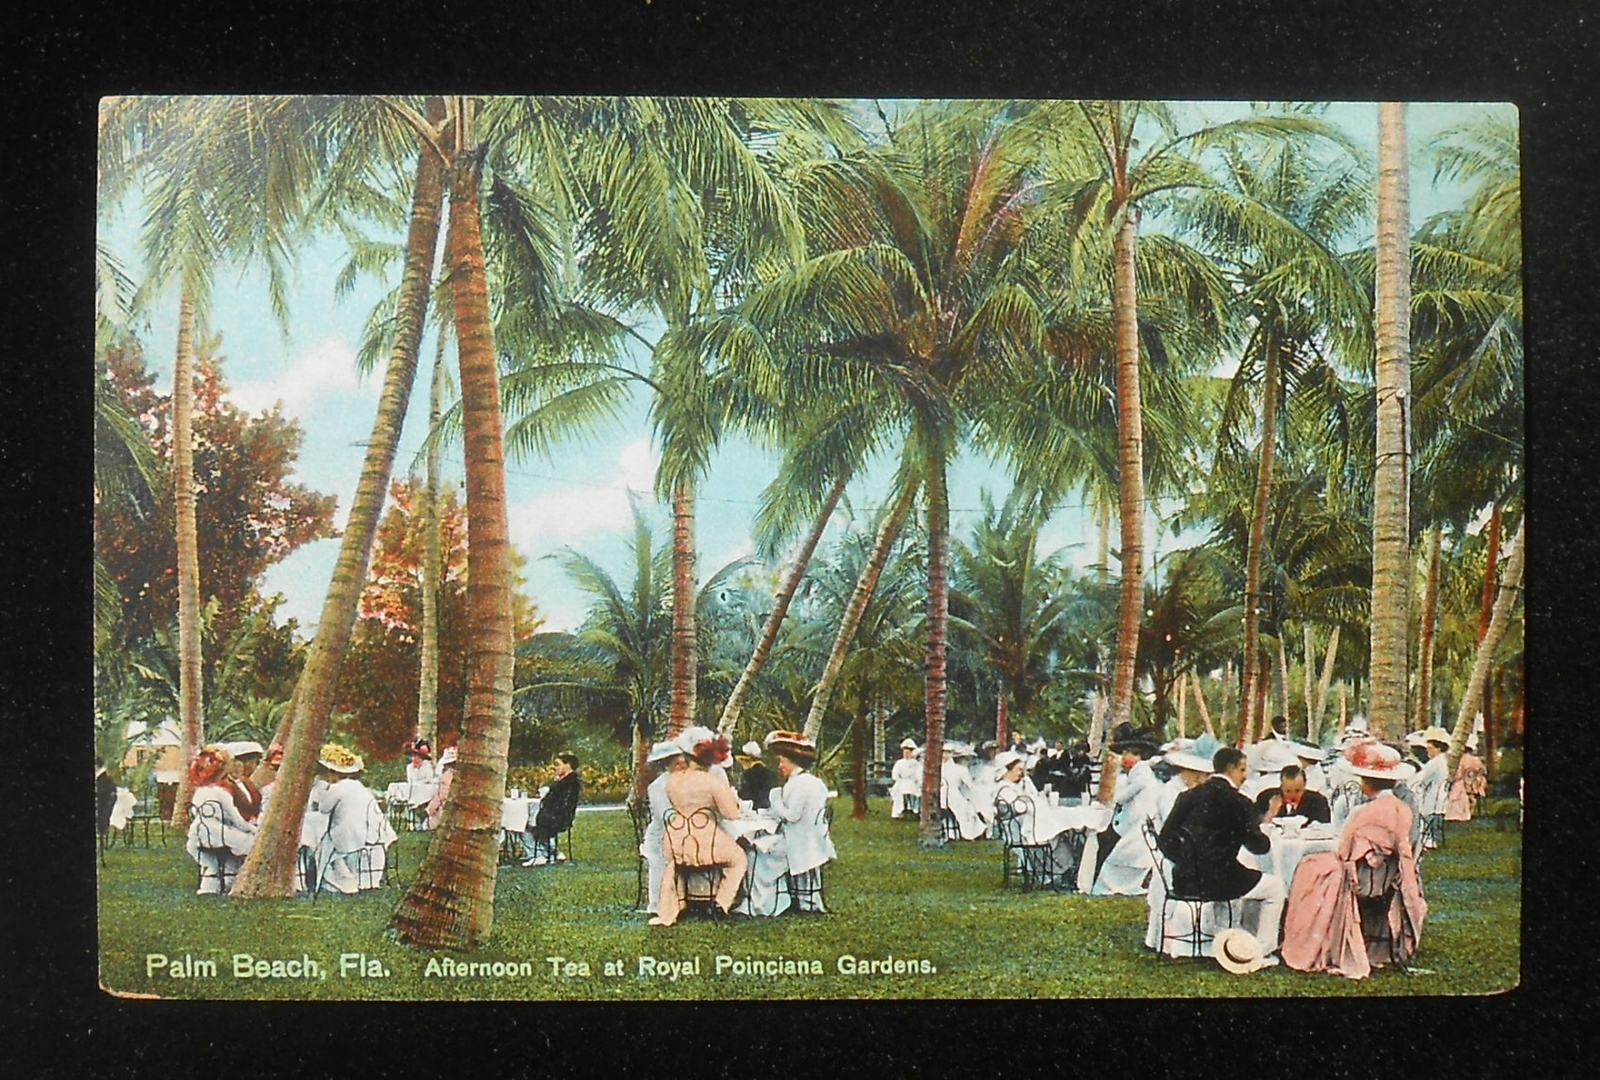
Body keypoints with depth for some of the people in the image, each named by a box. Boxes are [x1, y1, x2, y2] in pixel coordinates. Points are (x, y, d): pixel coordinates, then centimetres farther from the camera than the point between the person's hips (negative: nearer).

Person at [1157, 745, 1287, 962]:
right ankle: (1262, 953, 16)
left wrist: (1187, 862, 13)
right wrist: (1264, 838, 13)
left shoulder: (1188, 796, 7)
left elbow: (1164, 840, 4)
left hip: (1185, 881, 7)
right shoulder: (1237, 801, -11)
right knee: (1275, 887, 16)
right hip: (1218, 881, -7)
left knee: (1250, 880, 34)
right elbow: (1258, 845, -9)